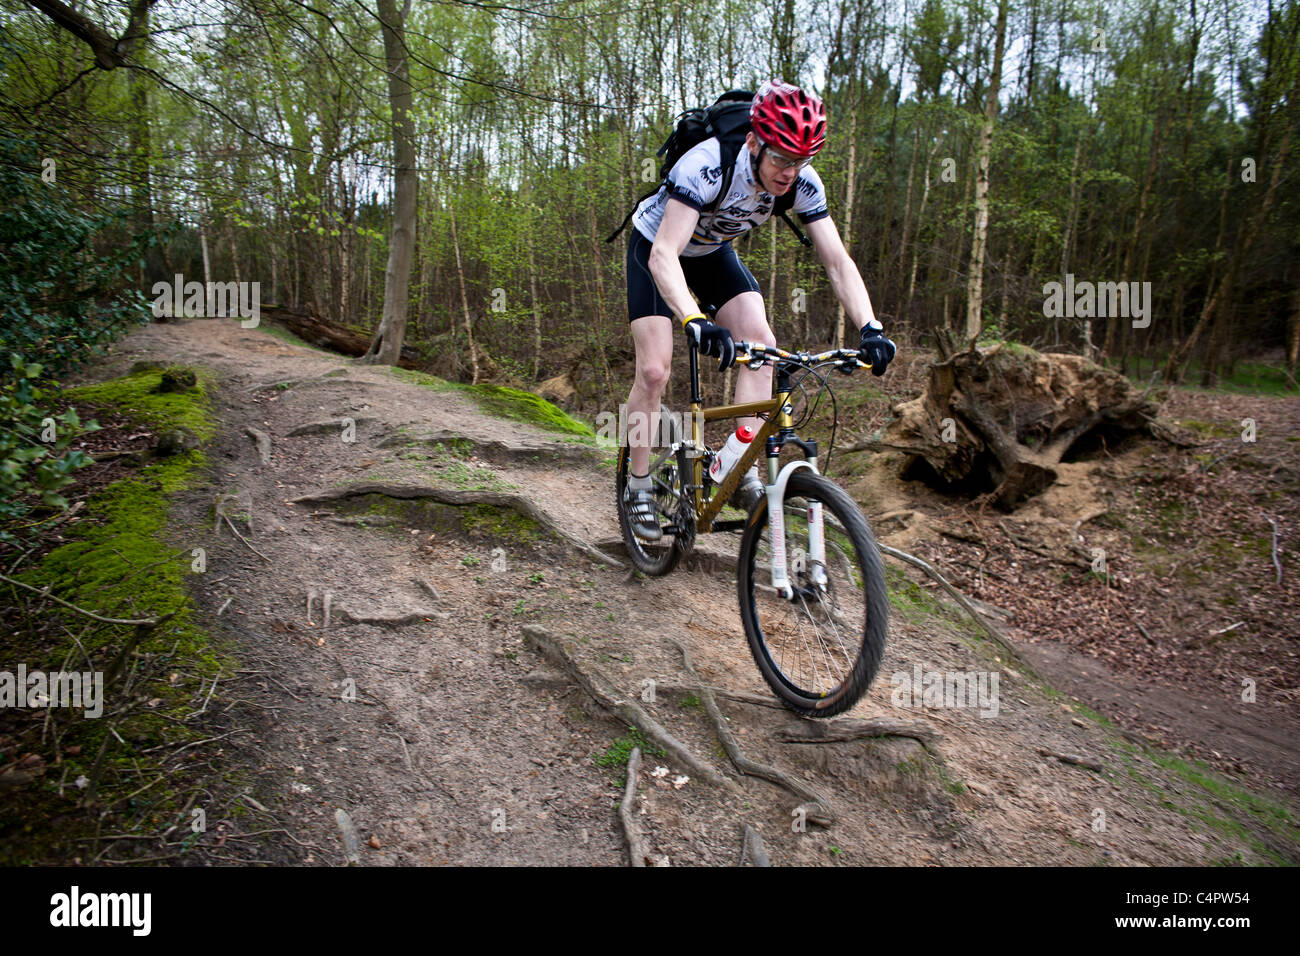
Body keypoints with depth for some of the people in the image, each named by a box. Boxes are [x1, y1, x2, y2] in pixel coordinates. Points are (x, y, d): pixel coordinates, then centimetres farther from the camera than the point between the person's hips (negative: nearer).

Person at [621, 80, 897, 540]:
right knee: (654, 368, -16)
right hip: (655, 247, -4)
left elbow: (837, 261, -23)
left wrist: (870, 328, -38)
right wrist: (696, 322, -62)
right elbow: (664, 254, -46)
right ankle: (638, 486, 2)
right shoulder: (708, 165, -37)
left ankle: (743, 473, -13)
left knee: (761, 342, -18)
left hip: (713, 252, 5)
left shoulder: (803, 184, -22)